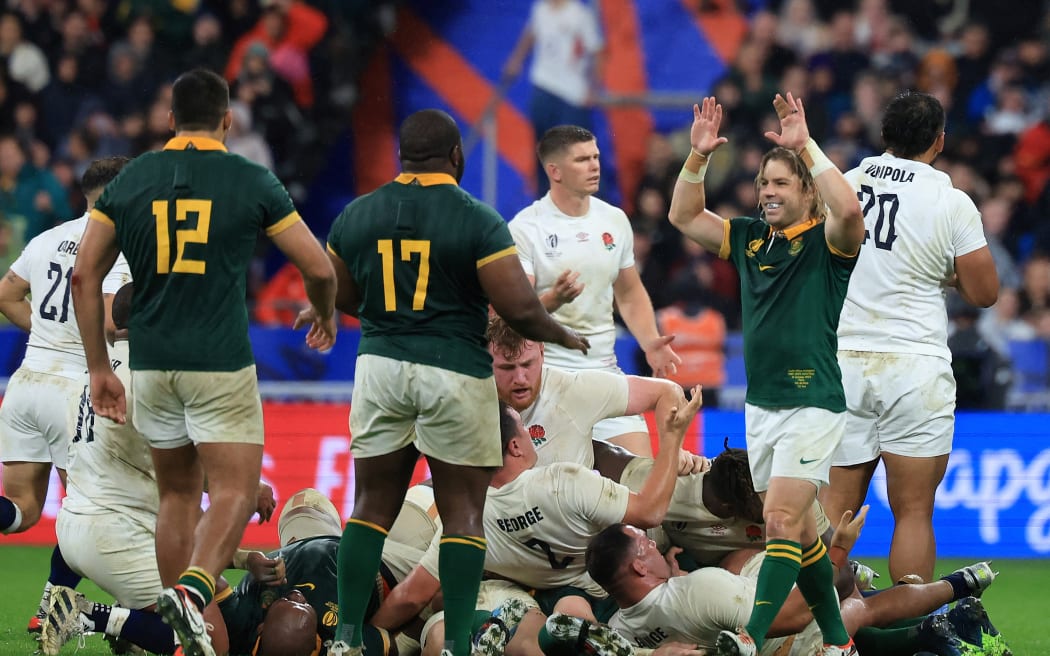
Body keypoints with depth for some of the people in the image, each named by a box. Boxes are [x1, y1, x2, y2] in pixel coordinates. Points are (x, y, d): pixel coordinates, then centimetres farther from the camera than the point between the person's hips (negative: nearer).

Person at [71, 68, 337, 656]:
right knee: (235, 493, -2)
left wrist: (99, 368, 11)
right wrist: (326, 316, 24)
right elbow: (319, 268, 1)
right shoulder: (252, 182, -1)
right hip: (221, 365, -4)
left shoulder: (130, 180, 7)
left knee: (178, 493, 16)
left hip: (150, 364, 4)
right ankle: (193, 588, -28)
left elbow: (85, 275, 6)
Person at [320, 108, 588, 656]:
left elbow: (339, 298, 16)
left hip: (380, 365, 4)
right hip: (455, 371, -4)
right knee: (463, 512, 3)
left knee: (372, 506, 10)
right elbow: (520, 308, -12)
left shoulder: (356, 215, 4)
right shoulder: (478, 220, -9)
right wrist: (561, 336, 8)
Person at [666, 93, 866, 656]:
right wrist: (698, 156, 1)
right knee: (797, 528, 12)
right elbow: (684, 216, 15)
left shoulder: (826, 242, -7)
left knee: (781, 520, -17)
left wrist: (806, 146, -26)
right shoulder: (749, 238, 12)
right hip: (761, 405, 7)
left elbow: (849, 210, -29)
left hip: (812, 403, -7)